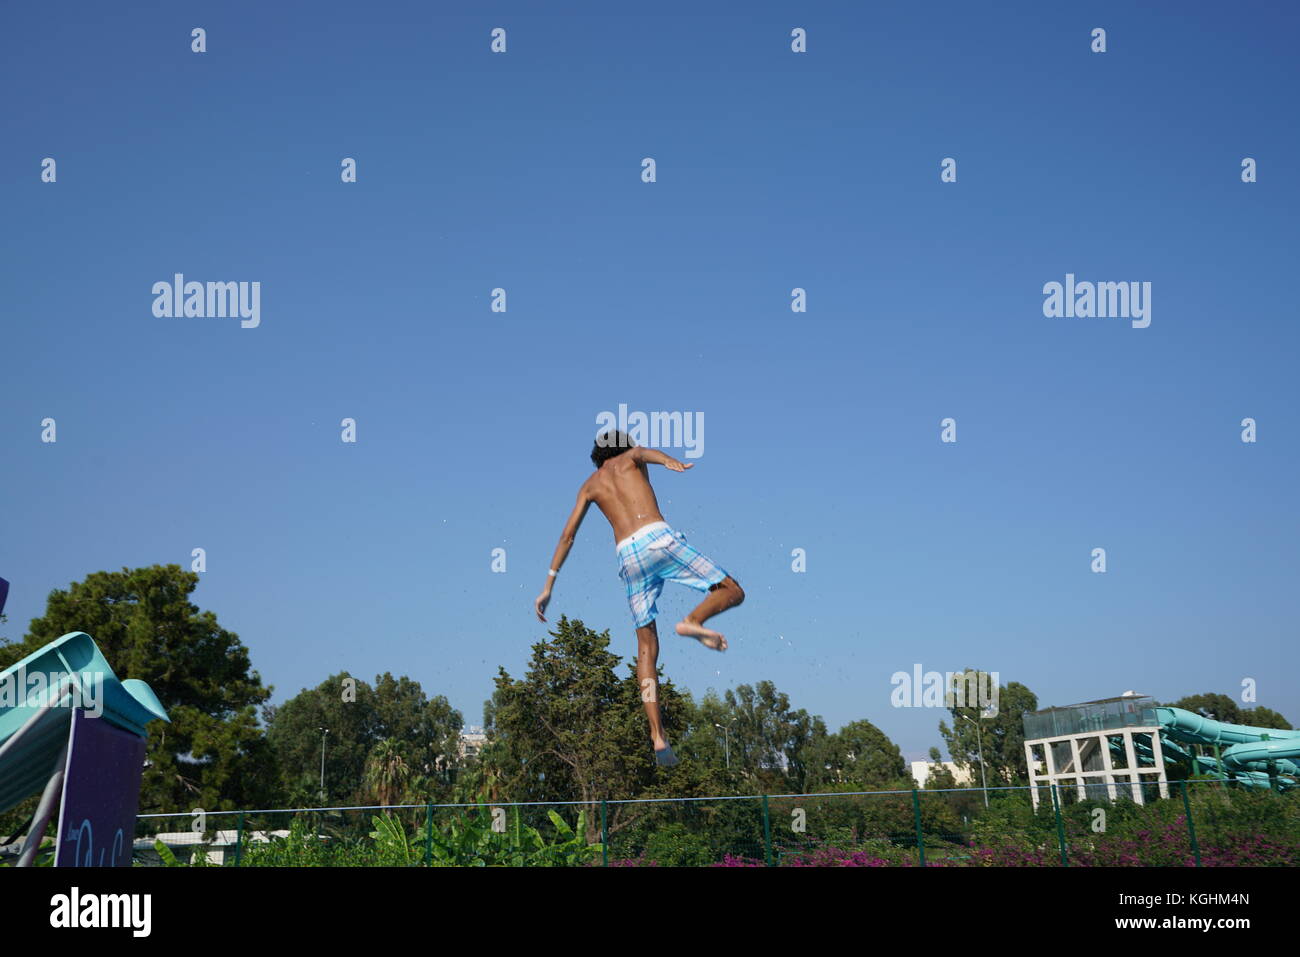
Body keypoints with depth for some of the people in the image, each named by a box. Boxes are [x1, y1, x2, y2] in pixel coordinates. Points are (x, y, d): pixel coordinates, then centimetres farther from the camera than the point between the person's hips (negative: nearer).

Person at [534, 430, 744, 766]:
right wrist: (672, 461, -28)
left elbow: (567, 536, 21)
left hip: (628, 556, 3)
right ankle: (693, 621, -27)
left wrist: (548, 585, 22)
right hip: (659, 538, -3)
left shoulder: (589, 485, 28)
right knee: (732, 591, 4)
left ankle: (658, 737, -4)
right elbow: (644, 451, -6)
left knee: (647, 647, 7)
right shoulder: (631, 458, 21)